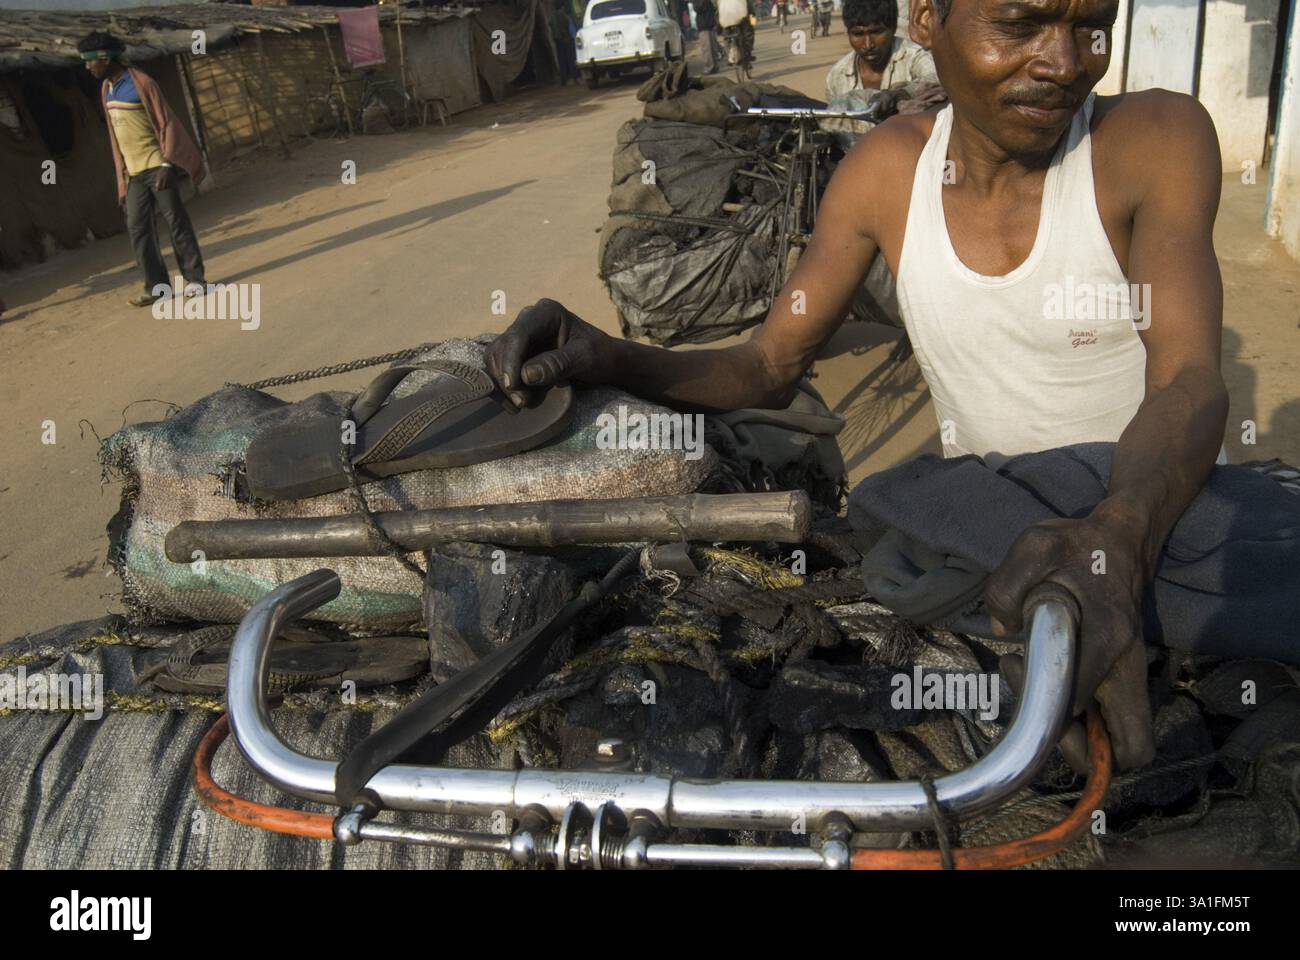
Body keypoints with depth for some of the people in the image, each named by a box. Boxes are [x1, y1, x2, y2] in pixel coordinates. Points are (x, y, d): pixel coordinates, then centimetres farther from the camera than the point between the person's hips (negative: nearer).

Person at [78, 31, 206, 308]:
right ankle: (157, 286, 3)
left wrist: (167, 165, -19)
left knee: (175, 220, -3)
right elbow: (115, 136, 16)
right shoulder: (106, 89, 13)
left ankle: (194, 277, 6)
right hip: (135, 172, 7)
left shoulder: (141, 83, -9)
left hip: (156, 165, -7)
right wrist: (122, 180, 13)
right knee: (137, 227, 0)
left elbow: (167, 124, -11)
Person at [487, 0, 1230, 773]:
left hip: (1161, 516, -2)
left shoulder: (1155, 137, -12)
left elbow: (1190, 378, -24)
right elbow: (770, 368, -1)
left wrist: (1118, 537, -46)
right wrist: (609, 360, -20)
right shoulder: (890, 169, -3)